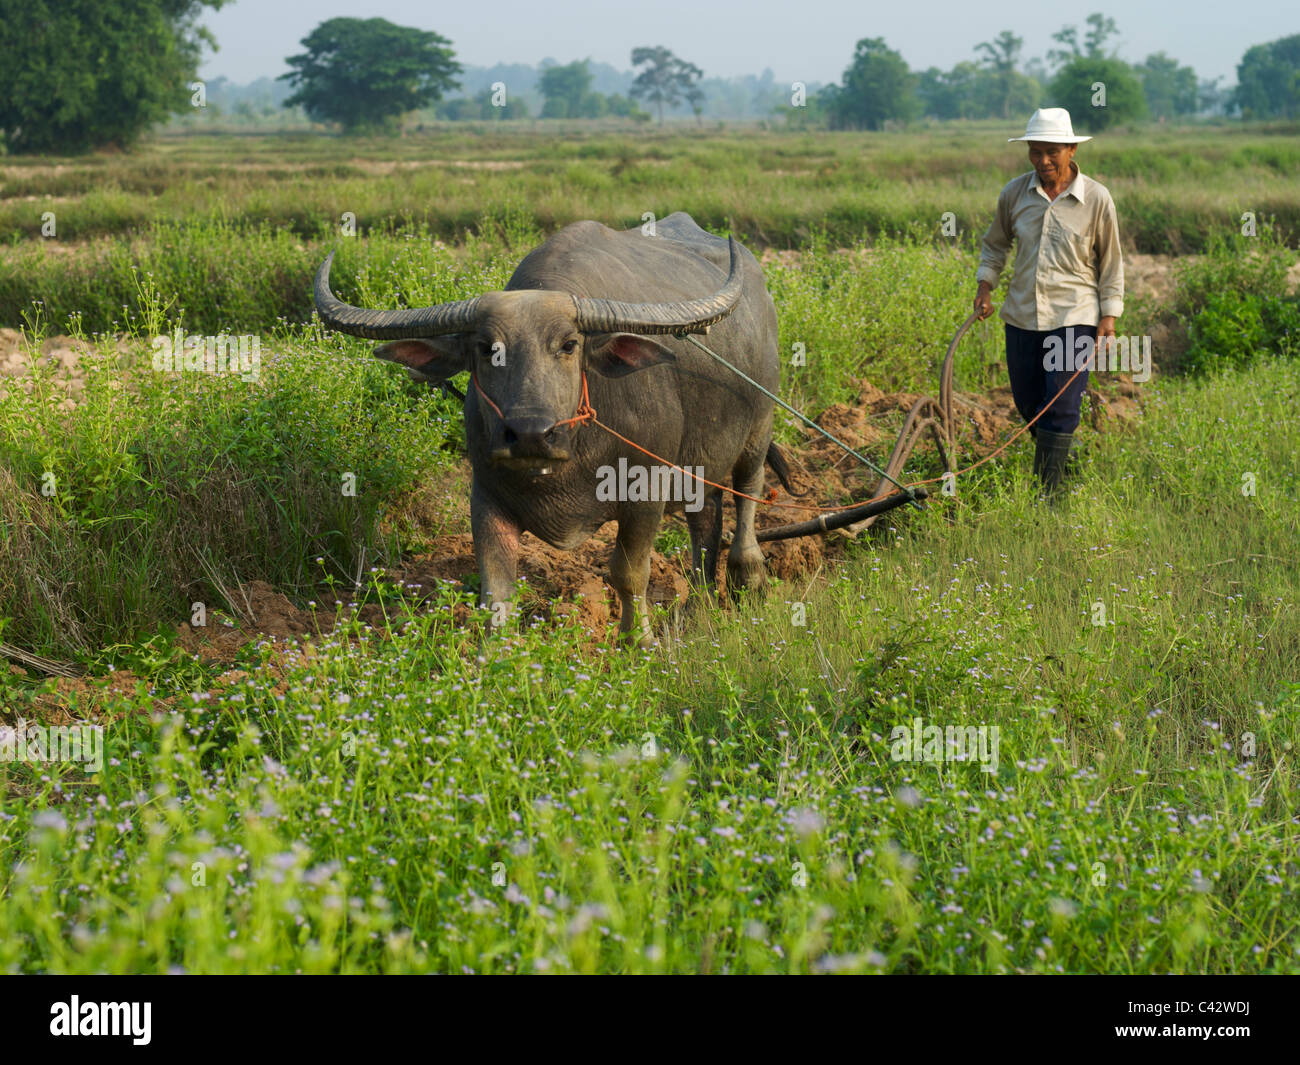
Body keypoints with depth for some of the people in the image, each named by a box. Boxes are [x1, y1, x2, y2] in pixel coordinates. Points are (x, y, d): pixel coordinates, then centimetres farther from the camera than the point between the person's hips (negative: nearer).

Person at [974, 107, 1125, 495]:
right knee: (1027, 402, 11)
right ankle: (1063, 451, 39)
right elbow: (995, 243, 18)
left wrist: (1109, 314, 0)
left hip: (1074, 317, -4)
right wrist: (985, 286, 6)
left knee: (1061, 407, -11)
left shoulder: (1096, 198, -5)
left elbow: (1110, 260, 4)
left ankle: (1048, 491, -8)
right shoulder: (1015, 193, 1)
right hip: (1022, 315, 4)